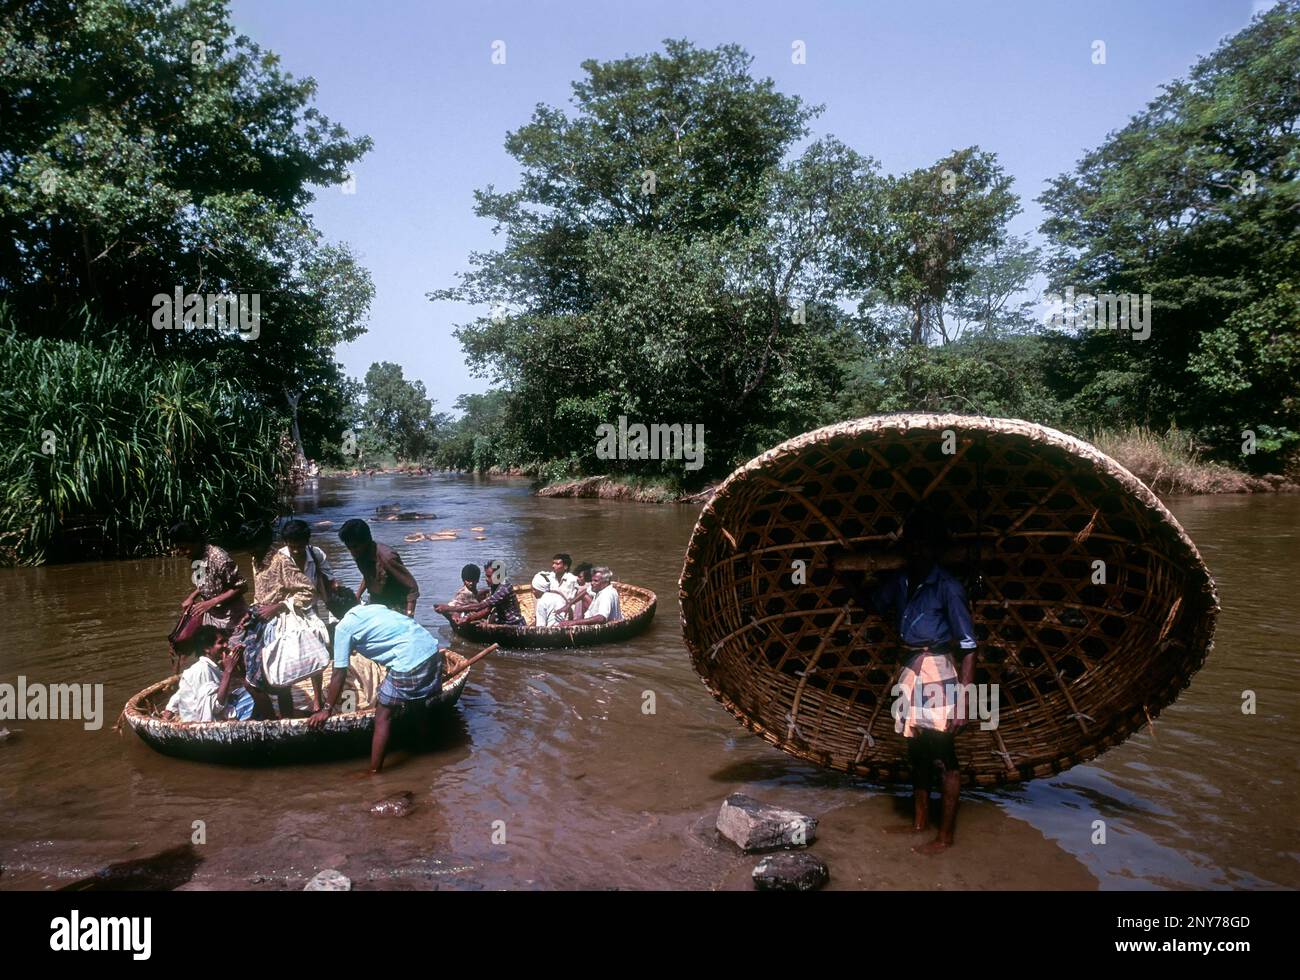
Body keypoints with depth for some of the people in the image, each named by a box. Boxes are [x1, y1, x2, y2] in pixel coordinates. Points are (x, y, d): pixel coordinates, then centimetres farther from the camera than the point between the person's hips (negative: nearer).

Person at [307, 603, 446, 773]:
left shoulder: (343, 627, 3)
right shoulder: (371, 608, 24)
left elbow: (339, 674, 2)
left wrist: (327, 709, 13)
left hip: (410, 662, -8)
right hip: (432, 650, 8)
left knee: (383, 716, 7)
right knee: (421, 705, 27)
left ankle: (374, 773, 14)